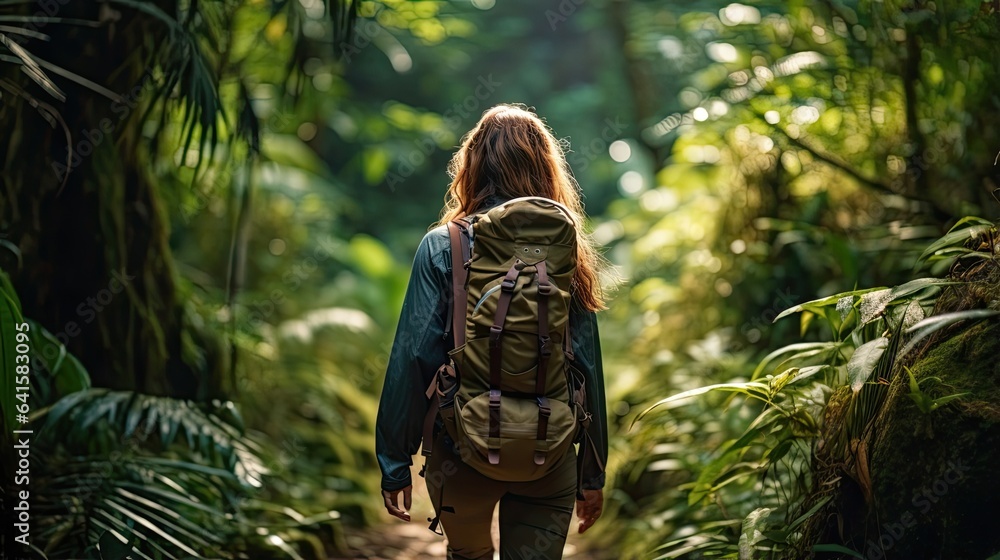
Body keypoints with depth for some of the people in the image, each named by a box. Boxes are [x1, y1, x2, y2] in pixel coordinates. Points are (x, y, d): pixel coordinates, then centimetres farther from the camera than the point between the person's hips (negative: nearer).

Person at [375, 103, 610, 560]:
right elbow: (588, 368, -2)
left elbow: (413, 359, -11)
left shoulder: (443, 247, -7)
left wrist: (394, 464, -2)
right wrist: (593, 475, 8)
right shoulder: (567, 253, -2)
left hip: (463, 454, -1)